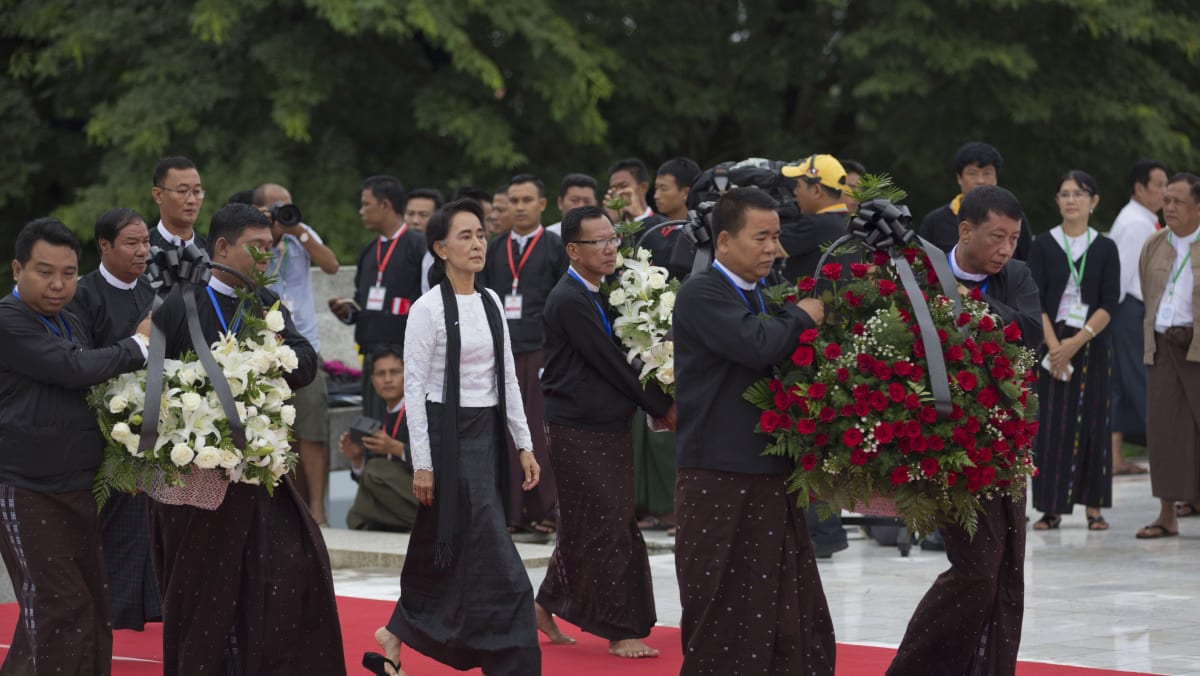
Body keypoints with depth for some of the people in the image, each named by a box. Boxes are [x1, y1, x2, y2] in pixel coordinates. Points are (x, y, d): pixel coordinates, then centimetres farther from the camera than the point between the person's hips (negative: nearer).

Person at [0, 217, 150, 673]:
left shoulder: (73, 325, 13)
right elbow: (75, 369, -22)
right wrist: (139, 344, -8)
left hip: (77, 490, 8)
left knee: (91, 608, 10)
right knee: (59, 609, -10)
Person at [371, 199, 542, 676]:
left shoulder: (491, 302, 9)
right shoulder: (429, 309, -11)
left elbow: (508, 378, 13)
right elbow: (414, 388, -11)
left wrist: (524, 445, 10)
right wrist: (422, 463, -13)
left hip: (488, 434, 7)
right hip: (449, 435, -7)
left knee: (444, 551, 14)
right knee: (497, 564, -9)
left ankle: (396, 636, 29)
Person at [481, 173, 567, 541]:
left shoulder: (556, 248, 4)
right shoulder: (494, 250, 15)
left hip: (543, 353, -4)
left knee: (540, 435, -6)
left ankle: (541, 515, -2)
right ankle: (511, 515, 4)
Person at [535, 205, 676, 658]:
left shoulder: (604, 294, 11)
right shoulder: (569, 300, -16)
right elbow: (610, 363, -17)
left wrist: (660, 404, 0)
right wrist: (662, 408, -11)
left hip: (610, 427, 8)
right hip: (578, 431, -8)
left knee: (584, 528, 15)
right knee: (608, 530, -5)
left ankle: (548, 606, 29)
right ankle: (620, 631, 2)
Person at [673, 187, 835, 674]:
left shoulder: (765, 296, 15)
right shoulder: (701, 295, -11)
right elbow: (757, 346, -26)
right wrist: (802, 317, -8)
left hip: (772, 478, 8)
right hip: (719, 482, -8)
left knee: (790, 616, 5)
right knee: (724, 612, 1)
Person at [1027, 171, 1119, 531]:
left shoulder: (1105, 249, 3)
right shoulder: (1043, 245, 2)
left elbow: (1109, 303, -4)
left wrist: (1077, 342, -15)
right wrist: (1054, 345, -16)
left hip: (1092, 346, 1)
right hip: (1051, 344, 0)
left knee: (1092, 422, 2)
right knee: (1050, 423, -2)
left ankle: (1093, 507, 7)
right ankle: (1051, 508, 3)